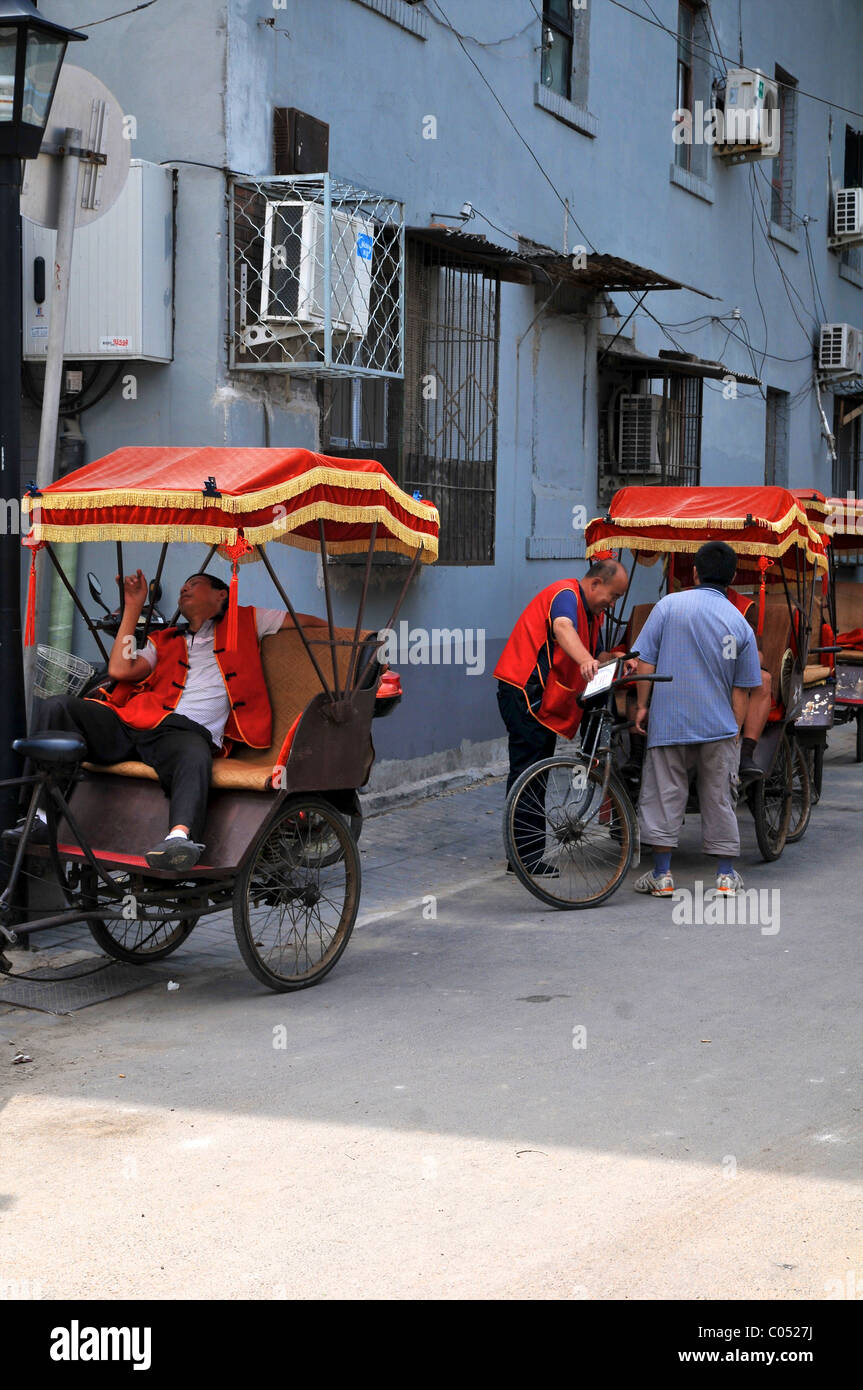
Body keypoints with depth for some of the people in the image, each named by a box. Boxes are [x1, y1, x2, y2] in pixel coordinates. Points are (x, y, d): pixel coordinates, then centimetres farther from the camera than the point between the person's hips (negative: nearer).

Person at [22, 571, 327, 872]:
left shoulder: (244, 623, 29)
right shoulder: (165, 640, 34)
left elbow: (303, 621, 34)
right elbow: (120, 669, 18)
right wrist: (133, 607, 22)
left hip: (185, 731, -4)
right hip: (130, 723, 4)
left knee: (195, 753, -42)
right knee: (57, 707, -20)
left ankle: (181, 836, -67)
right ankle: (40, 816, -25)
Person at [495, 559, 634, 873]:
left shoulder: (592, 612, 17)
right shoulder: (566, 594, -15)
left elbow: (593, 660, 20)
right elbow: (563, 628, -37)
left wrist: (618, 662, 0)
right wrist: (585, 660, -55)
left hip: (547, 702, 11)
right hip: (524, 692, -11)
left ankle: (527, 855, 22)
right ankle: (524, 856, -10)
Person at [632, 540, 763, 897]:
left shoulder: (669, 605, -4)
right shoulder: (740, 623, 1)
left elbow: (645, 663, -4)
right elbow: (741, 690, 4)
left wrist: (642, 706, 4)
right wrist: (736, 730, 11)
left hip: (667, 722, -1)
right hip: (719, 727, 1)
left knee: (664, 796, 6)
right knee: (719, 799, 10)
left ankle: (661, 875, 7)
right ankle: (726, 875, 14)